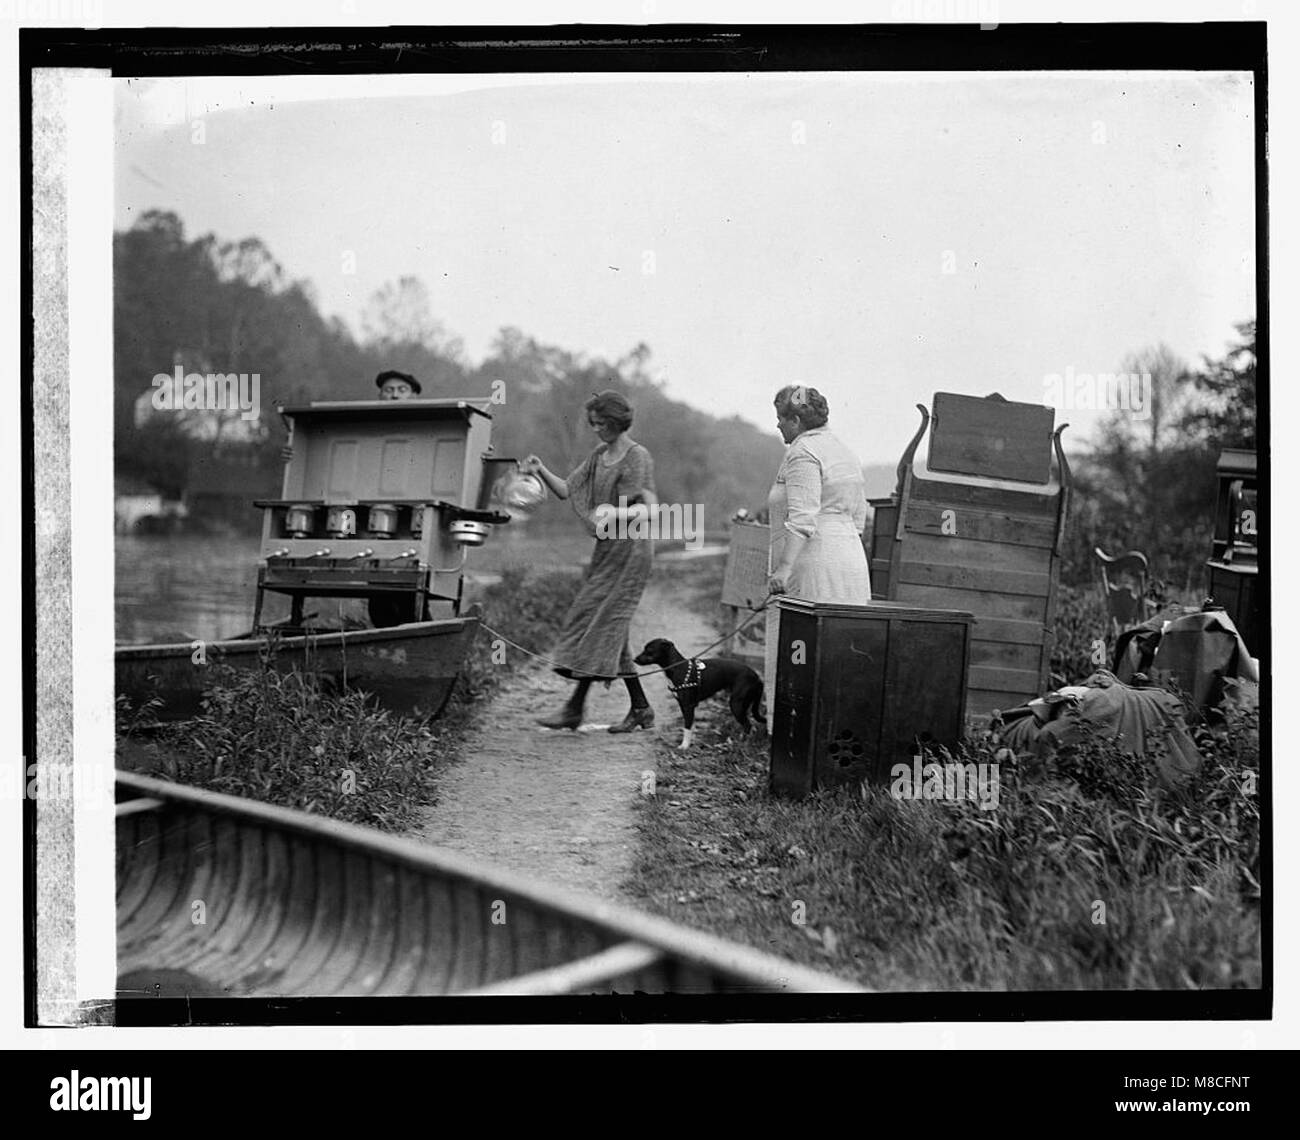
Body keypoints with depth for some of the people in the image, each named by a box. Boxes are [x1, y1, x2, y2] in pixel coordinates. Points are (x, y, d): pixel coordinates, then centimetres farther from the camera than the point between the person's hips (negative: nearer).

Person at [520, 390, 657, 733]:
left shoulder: (638, 457, -10)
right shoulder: (598, 457, 15)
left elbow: (649, 508, -17)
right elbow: (567, 490, 13)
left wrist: (616, 513, -35)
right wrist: (541, 471, -4)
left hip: (629, 547, -9)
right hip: (607, 549, 9)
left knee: (600, 621, -10)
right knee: (610, 627, 7)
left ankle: (575, 708, -9)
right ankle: (640, 709, 12)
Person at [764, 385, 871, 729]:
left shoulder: (803, 454, -9)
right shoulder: (845, 452, 20)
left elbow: (801, 519, -20)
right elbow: (860, 517, 20)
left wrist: (783, 568, -23)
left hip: (813, 564, -9)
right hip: (851, 561, 9)